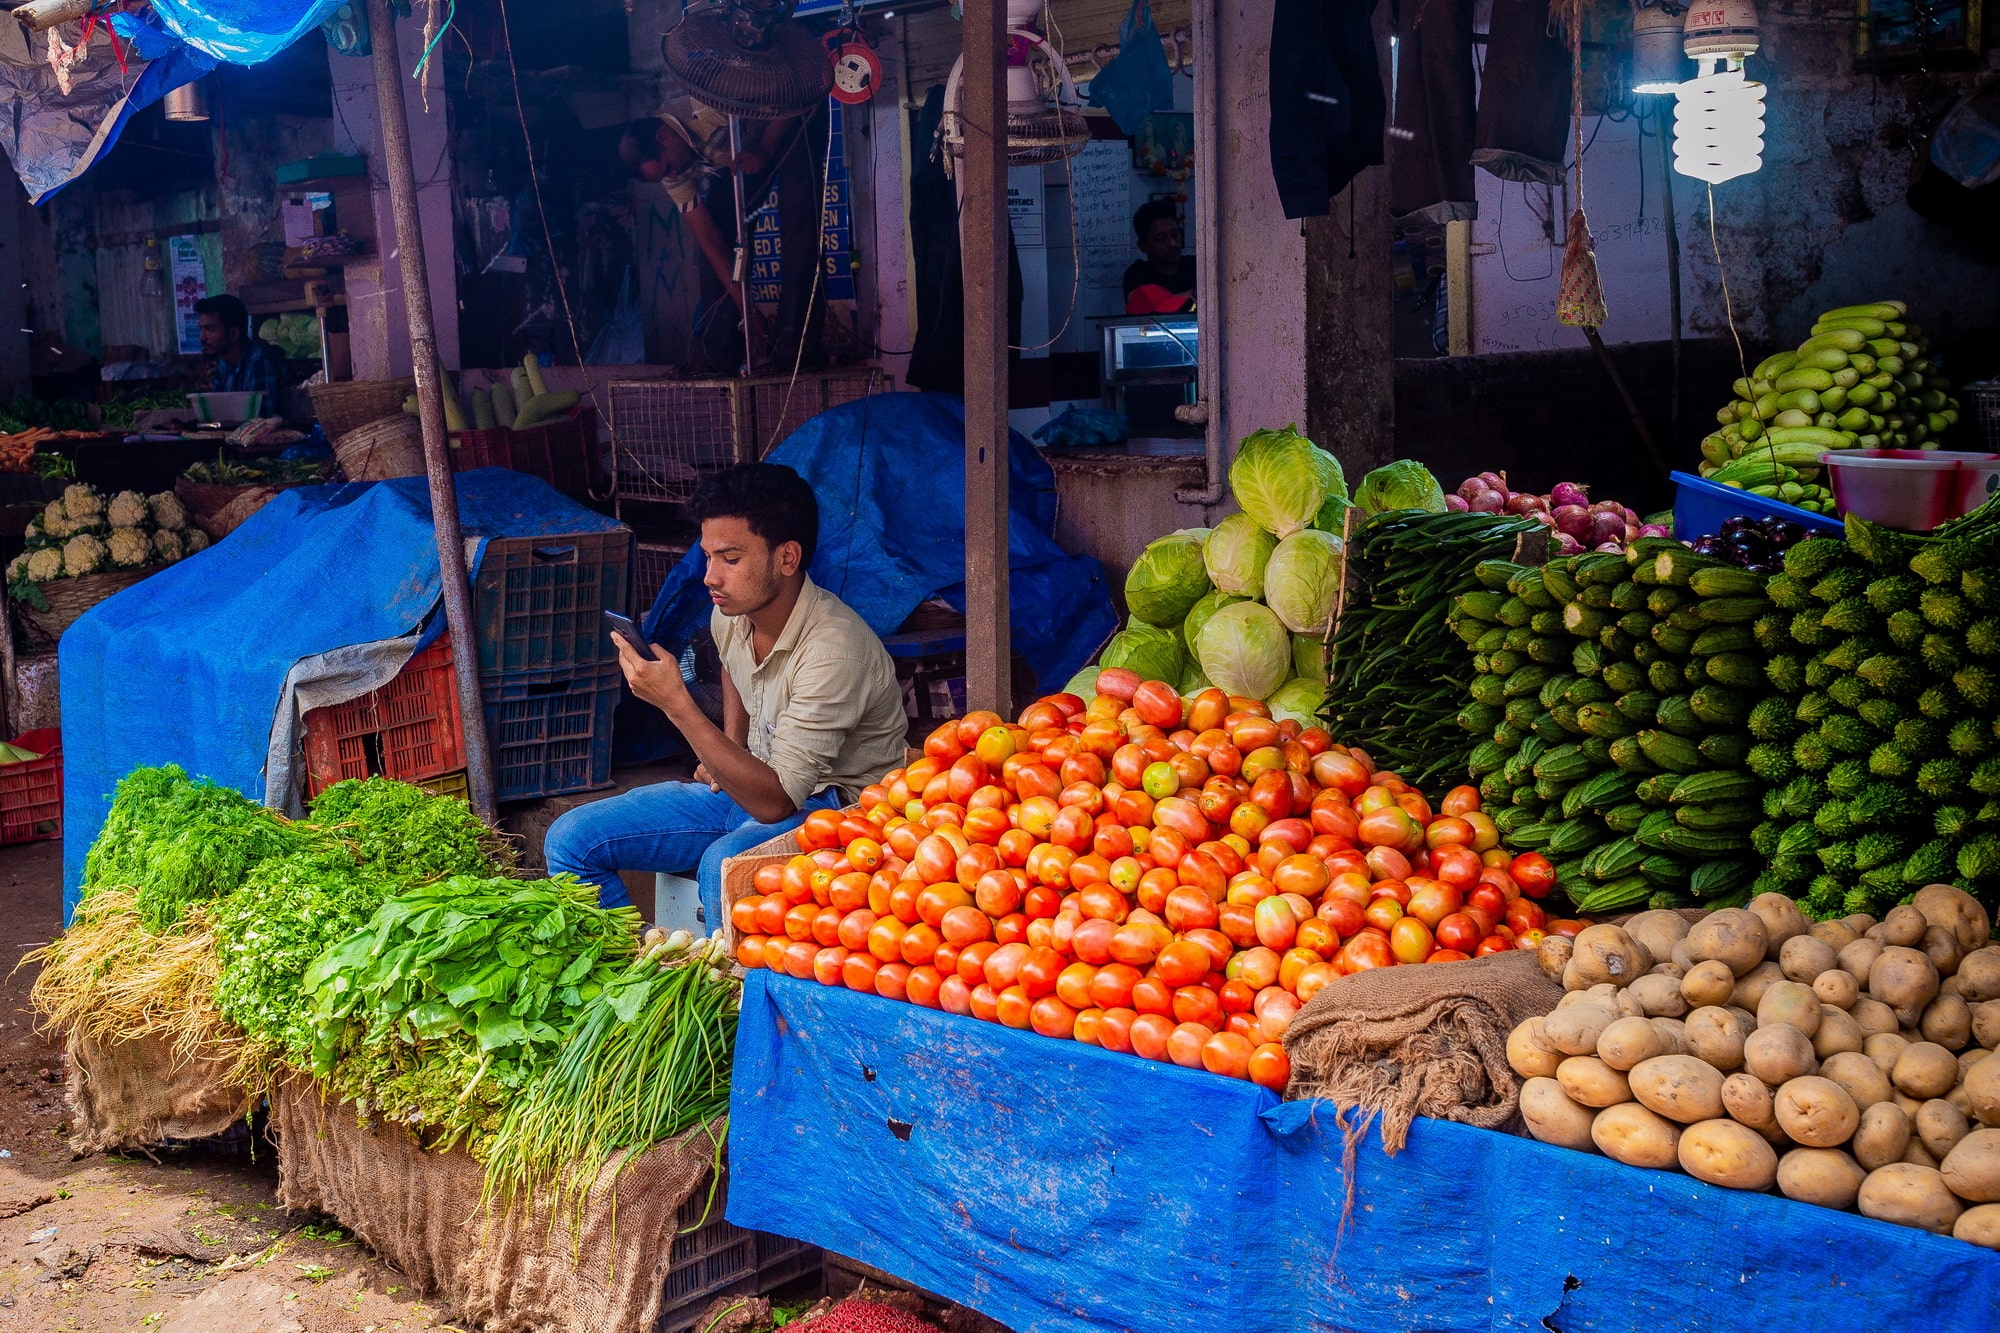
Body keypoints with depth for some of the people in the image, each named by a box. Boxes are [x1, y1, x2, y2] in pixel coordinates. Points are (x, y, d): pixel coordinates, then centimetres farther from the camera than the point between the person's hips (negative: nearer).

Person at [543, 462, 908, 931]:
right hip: (754, 785, 8)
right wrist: (727, 749, 9)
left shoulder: (833, 650, -28)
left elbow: (775, 801, -32)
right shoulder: (732, 612, -3)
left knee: (724, 867, -40)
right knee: (571, 839, -2)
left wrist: (676, 704, -34)